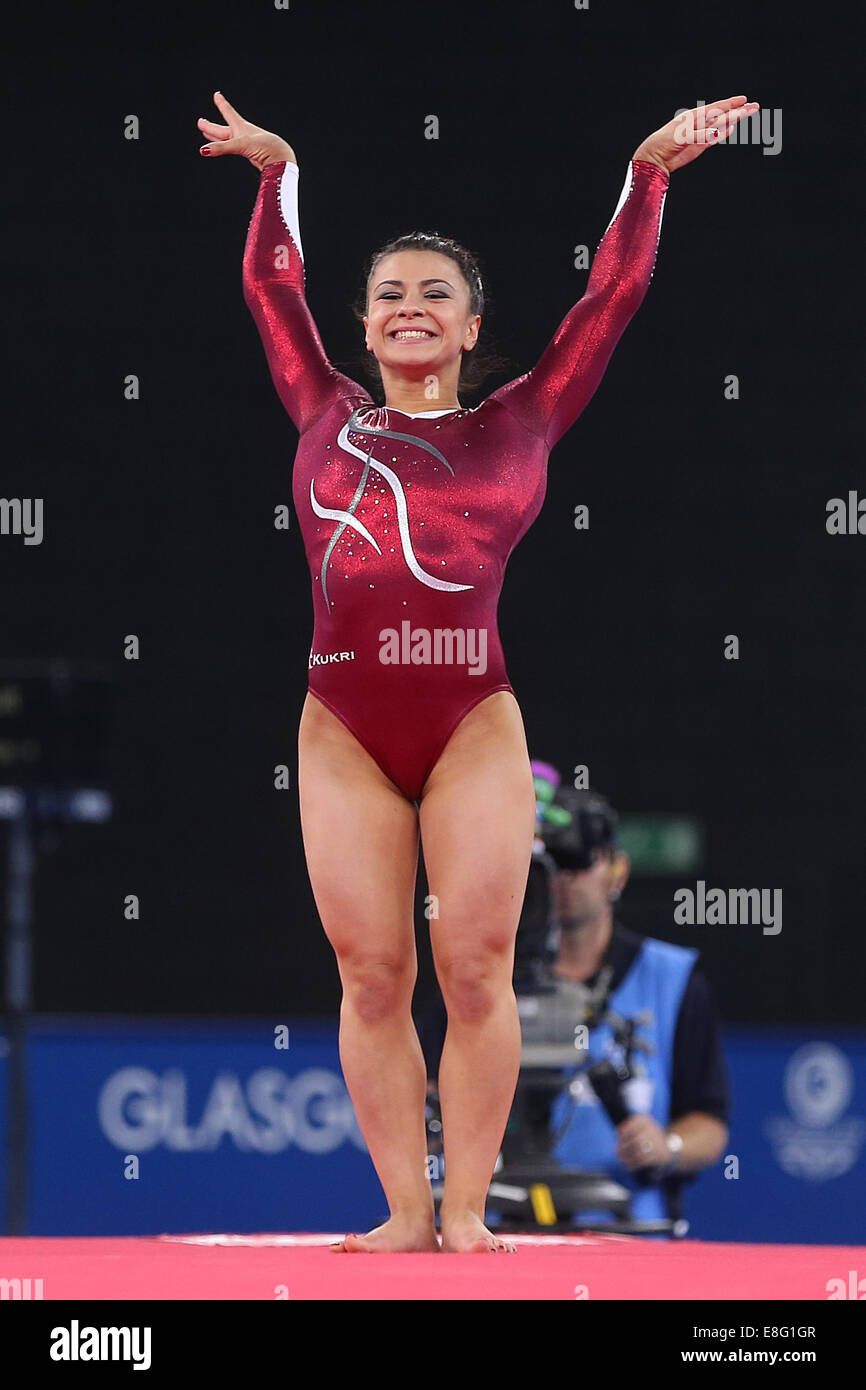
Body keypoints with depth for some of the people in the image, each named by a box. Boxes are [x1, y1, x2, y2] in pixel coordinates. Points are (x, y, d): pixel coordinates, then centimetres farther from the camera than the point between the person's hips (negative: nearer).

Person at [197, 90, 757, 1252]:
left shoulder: (516, 426, 9)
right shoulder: (328, 419, 13)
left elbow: (612, 296, 12)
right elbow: (273, 289, 23)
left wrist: (650, 174, 14)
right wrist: (276, 175, 29)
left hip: (474, 729, -1)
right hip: (343, 734, 2)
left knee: (475, 970, -2)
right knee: (372, 977, 0)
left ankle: (466, 1208, 3)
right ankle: (404, 1209, 4)